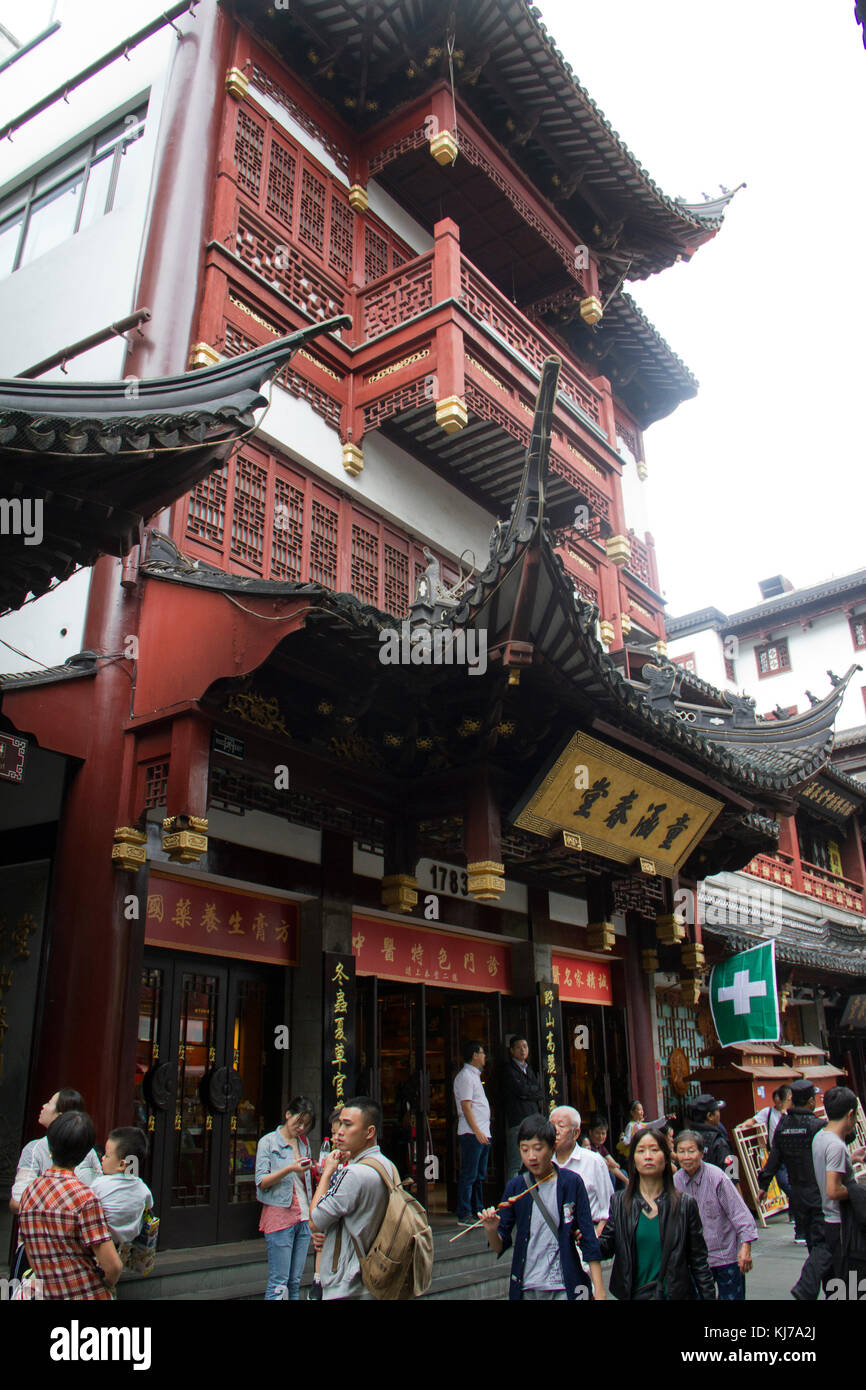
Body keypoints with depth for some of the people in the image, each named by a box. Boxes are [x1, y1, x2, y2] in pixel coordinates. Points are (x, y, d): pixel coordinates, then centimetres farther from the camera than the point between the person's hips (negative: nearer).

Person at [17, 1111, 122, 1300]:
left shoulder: (28, 1192, 1)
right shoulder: (84, 1197, -18)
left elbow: (32, 1260, 11)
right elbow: (113, 1265, -17)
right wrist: (106, 1288, 2)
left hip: (48, 1294, 6)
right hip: (89, 1295, -6)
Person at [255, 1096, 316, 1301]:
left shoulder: (304, 1143, 15)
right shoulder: (268, 1142, -1)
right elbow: (261, 1182, -9)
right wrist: (289, 1169, -20)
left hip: (303, 1217, 6)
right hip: (279, 1216, -5)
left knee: (295, 1282, 7)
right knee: (279, 1284, -6)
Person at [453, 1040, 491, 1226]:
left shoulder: (474, 1075, 20)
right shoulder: (465, 1076, -10)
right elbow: (466, 1106, -17)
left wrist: (484, 1132, 18)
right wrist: (477, 1131, -21)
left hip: (482, 1134, 10)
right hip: (471, 1134, -10)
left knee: (479, 1175, 13)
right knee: (469, 1175, -6)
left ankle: (478, 1211, 19)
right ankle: (464, 1216, -3)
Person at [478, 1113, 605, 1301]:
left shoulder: (571, 1182, -5)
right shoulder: (515, 1187, 0)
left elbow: (588, 1238, -4)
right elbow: (500, 1247, 3)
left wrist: (599, 1291, -8)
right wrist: (492, 1230, -18)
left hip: (564, 1287, -2)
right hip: (526, 1288, 2)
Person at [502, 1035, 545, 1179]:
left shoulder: (529, 1069, 22)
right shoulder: (509, 1069, 0)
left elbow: (541, 1094, 15)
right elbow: (521, 1089, -13)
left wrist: (529, 1093, -4)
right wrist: (535, 1088, 5)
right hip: (517, 1120, -7)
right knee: (516, 1166, -10)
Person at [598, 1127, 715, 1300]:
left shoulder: (685, 1205, -4)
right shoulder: (618, 1203, -1)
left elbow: (699, 1261, -1)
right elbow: (606, 1246, -6)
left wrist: (709, 1296, -6)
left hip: (676, 1293, -1)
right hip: (634, 1294, 1)